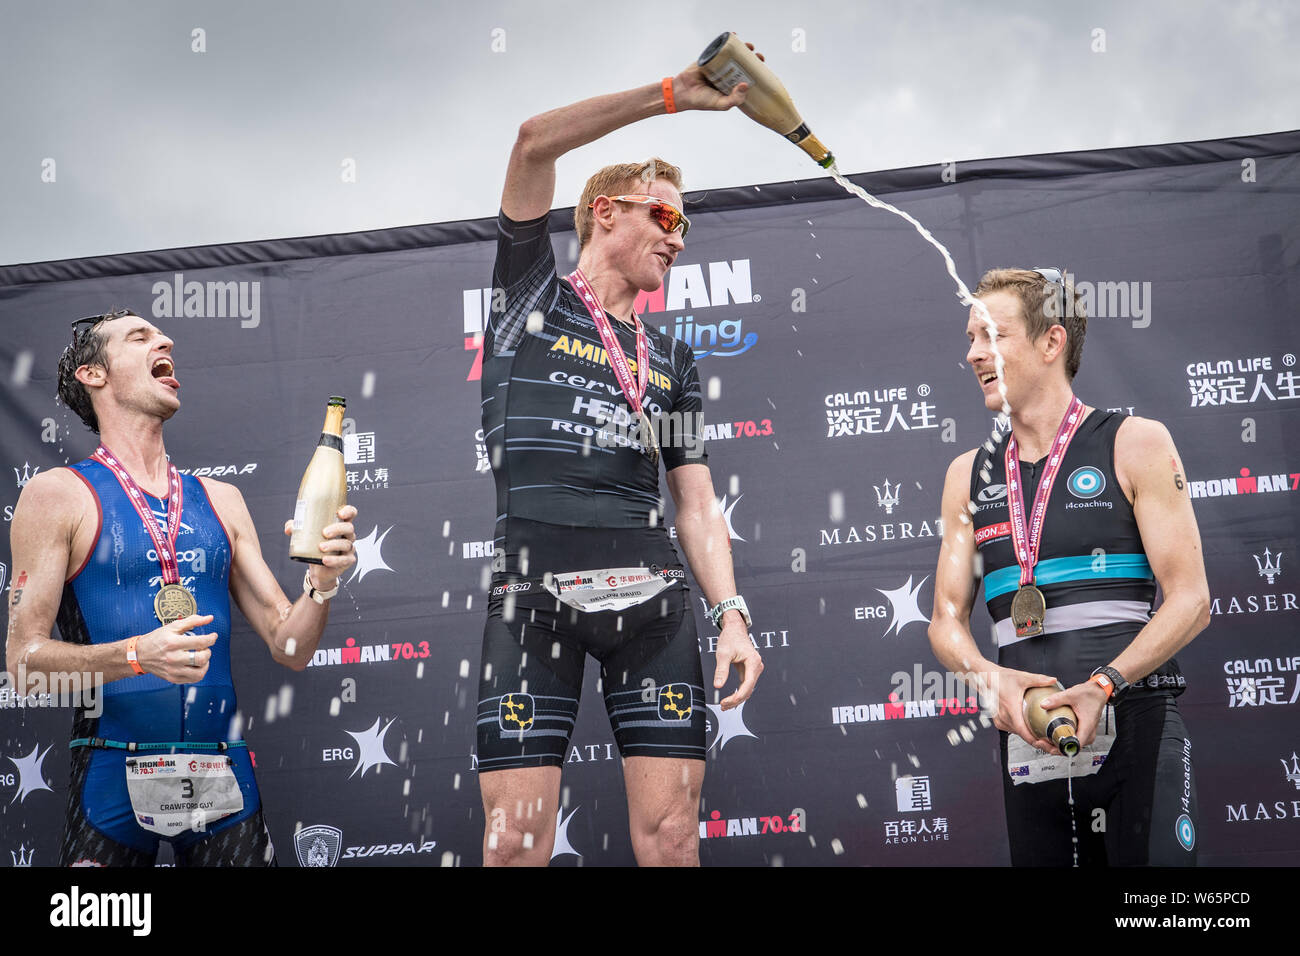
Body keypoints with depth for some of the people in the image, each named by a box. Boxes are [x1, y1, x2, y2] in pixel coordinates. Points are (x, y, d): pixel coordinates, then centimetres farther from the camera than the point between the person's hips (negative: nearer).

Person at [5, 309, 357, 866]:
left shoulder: (221, 500, 12)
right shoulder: (58, 495, -1)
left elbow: (288, 648, 10)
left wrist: (321, 584, -9)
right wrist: (136, 655, -22)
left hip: (222, 778, 4)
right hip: (114, 778, -3)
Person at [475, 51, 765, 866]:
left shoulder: (673, 360, 22)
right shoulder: (534, 295, 12)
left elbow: (697, 501, 16)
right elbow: (535, 142, -3)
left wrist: (732, 613, 1)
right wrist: (674, 95, -5)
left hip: (652, 599, 4)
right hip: (534, 593, -3)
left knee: (672, 836, -2)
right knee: (517, 842, -7)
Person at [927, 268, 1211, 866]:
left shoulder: (1135, 444, 2)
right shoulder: (969, 475, 14)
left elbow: (1191, 601, -5)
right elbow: (947, 622, 13)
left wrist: (1102, 685, -18)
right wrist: (990, 677, -9)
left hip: (1134, 730, -4)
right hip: (1027, 742, 4)